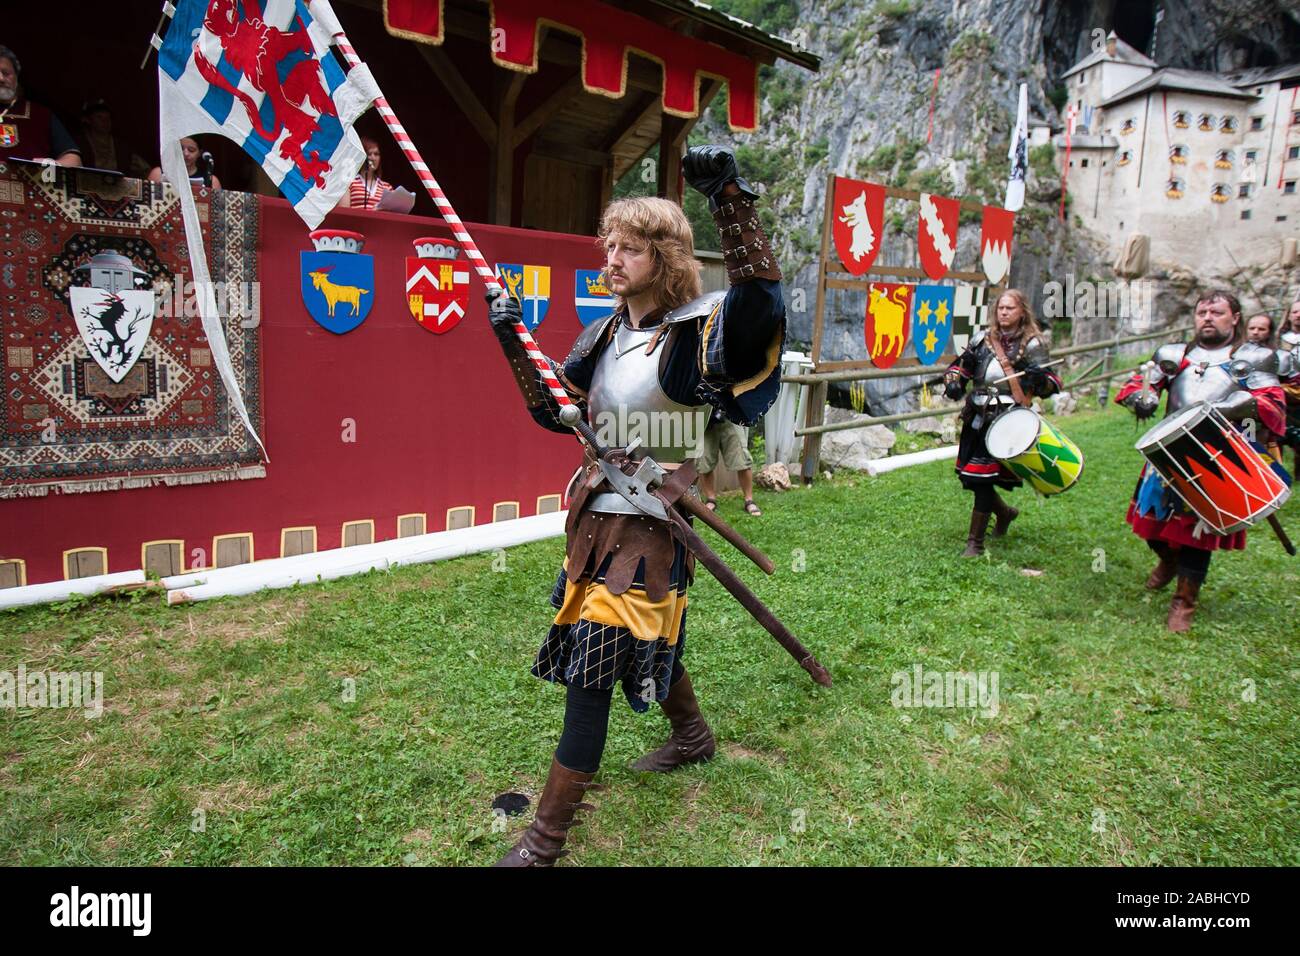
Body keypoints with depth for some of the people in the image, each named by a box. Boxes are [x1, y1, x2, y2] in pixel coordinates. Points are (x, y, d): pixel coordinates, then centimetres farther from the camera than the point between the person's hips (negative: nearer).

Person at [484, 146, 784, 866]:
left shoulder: (698, 331, -15)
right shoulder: (605, 334, 6)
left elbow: (760, 301, -36)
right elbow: (553, 413, 9)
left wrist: (729, 199, -42)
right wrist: (512, 339, 3)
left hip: (649, 527, -8)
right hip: (595, 515, 8)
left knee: (590, 672, -3)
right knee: (646, 642, 25)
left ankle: (545, 839, 13)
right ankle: (692, 736, 54)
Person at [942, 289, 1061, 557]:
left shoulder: (1032, 345, 1)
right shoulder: (983, 340, 13)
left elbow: (1052, 384, -3)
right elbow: (959, 367, 22)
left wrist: (1040, 379, -26)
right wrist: (953, 382, 0)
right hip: (978, 419, 5)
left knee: (983, 479, -9)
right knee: (971, 477, 11)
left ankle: (975, 542, 1)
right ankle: (1005, 512, 41)